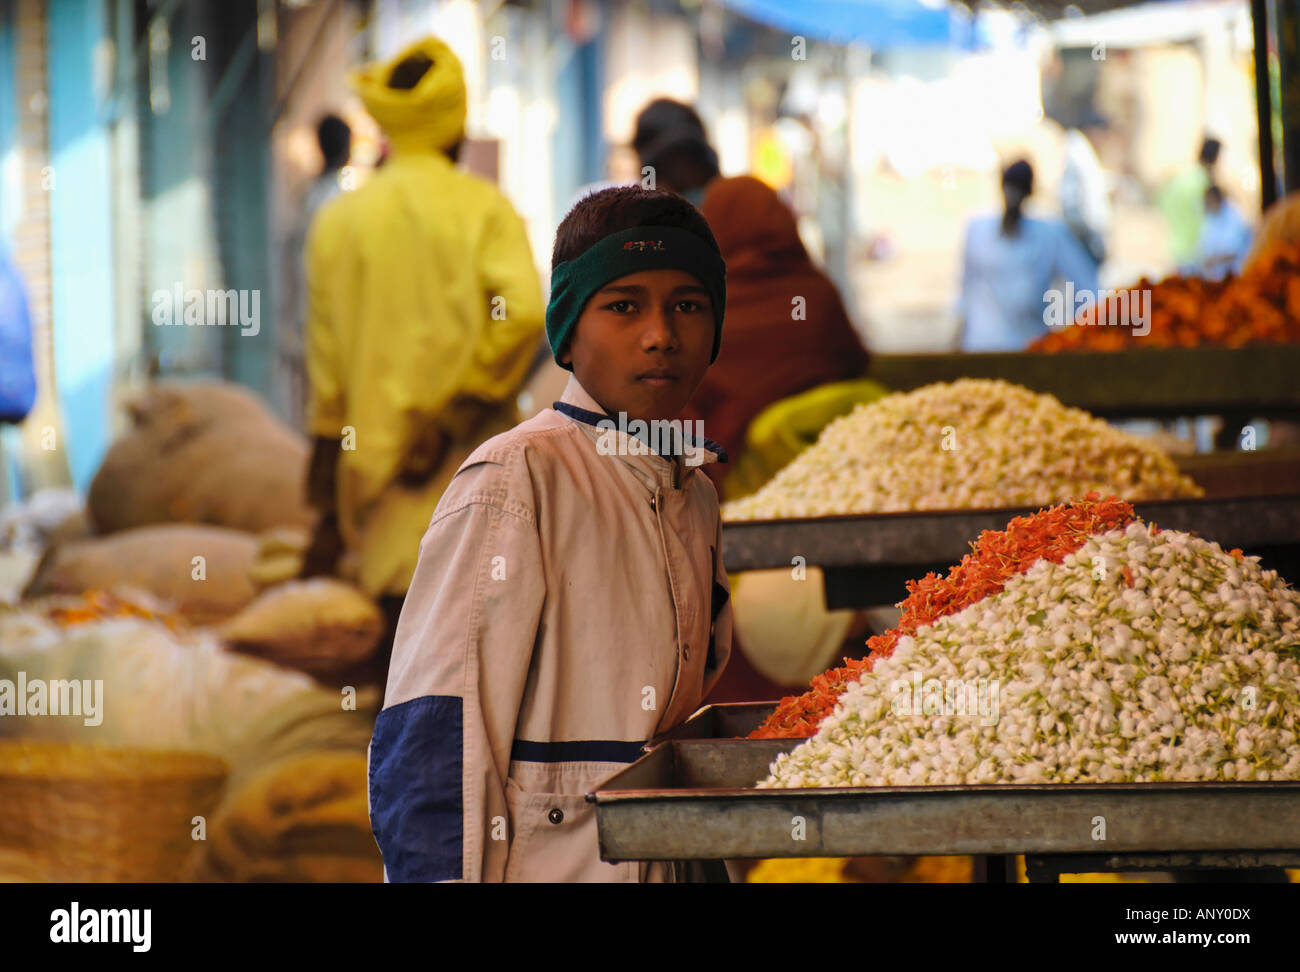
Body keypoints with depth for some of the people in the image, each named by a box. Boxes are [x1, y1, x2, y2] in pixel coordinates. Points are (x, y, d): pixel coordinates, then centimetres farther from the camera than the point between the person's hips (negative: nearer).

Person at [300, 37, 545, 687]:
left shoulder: (340, 219, 6)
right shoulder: (485, 207, -1)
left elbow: (326, 367, 6)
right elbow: (523, 312, -18)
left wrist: (327, 510, 11)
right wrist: (453, 409, -9)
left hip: (373, 457, 2)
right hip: (466, 455, -2)